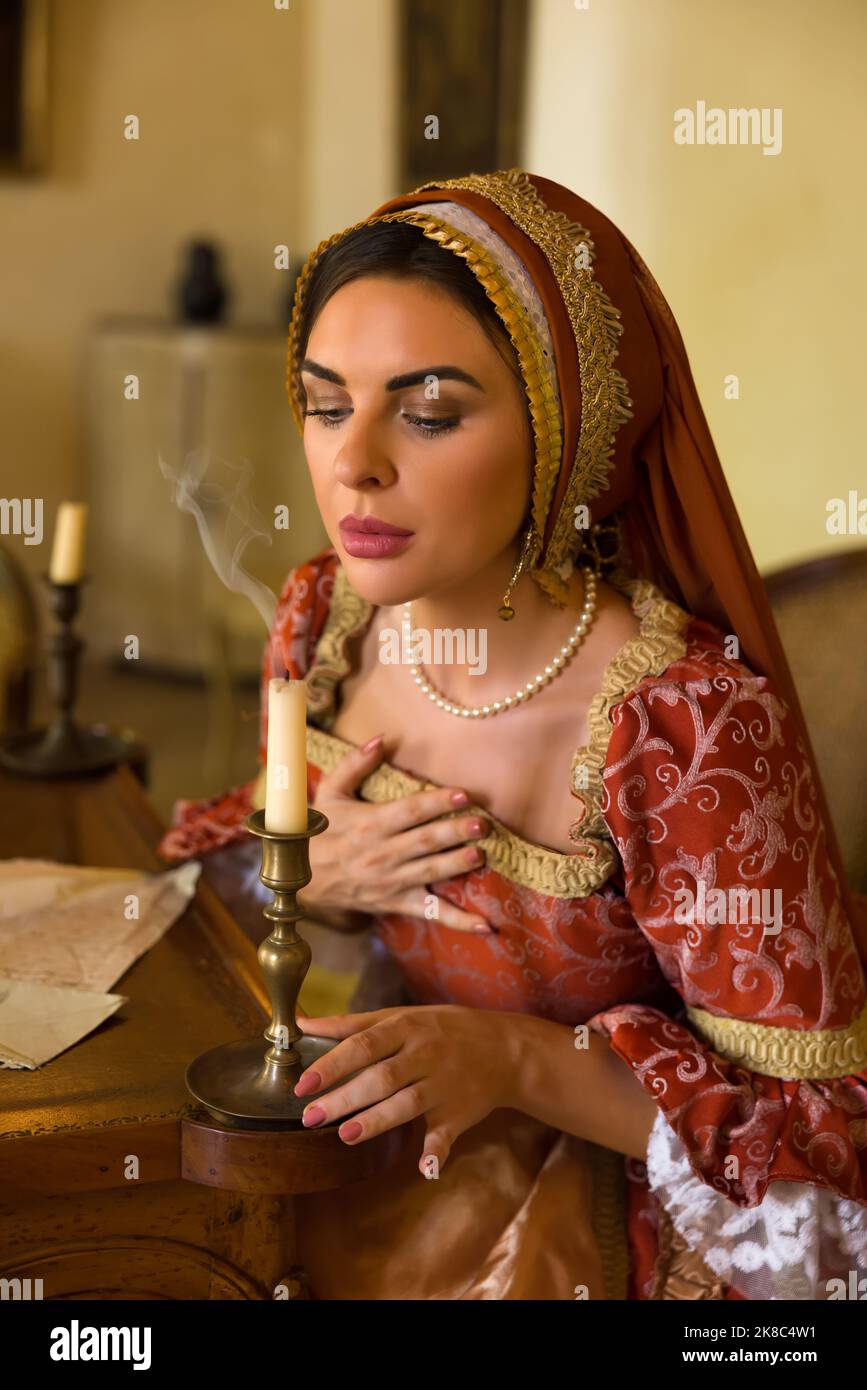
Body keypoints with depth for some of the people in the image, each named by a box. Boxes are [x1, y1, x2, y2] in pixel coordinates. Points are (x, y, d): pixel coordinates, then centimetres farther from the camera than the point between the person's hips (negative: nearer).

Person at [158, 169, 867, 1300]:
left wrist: (516, 1059, -28)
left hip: (593, 1196, -4)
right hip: (341, 1120, 5)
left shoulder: (690, 719, -26)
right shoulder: (325, 612, -9)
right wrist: (310, 879, -13)